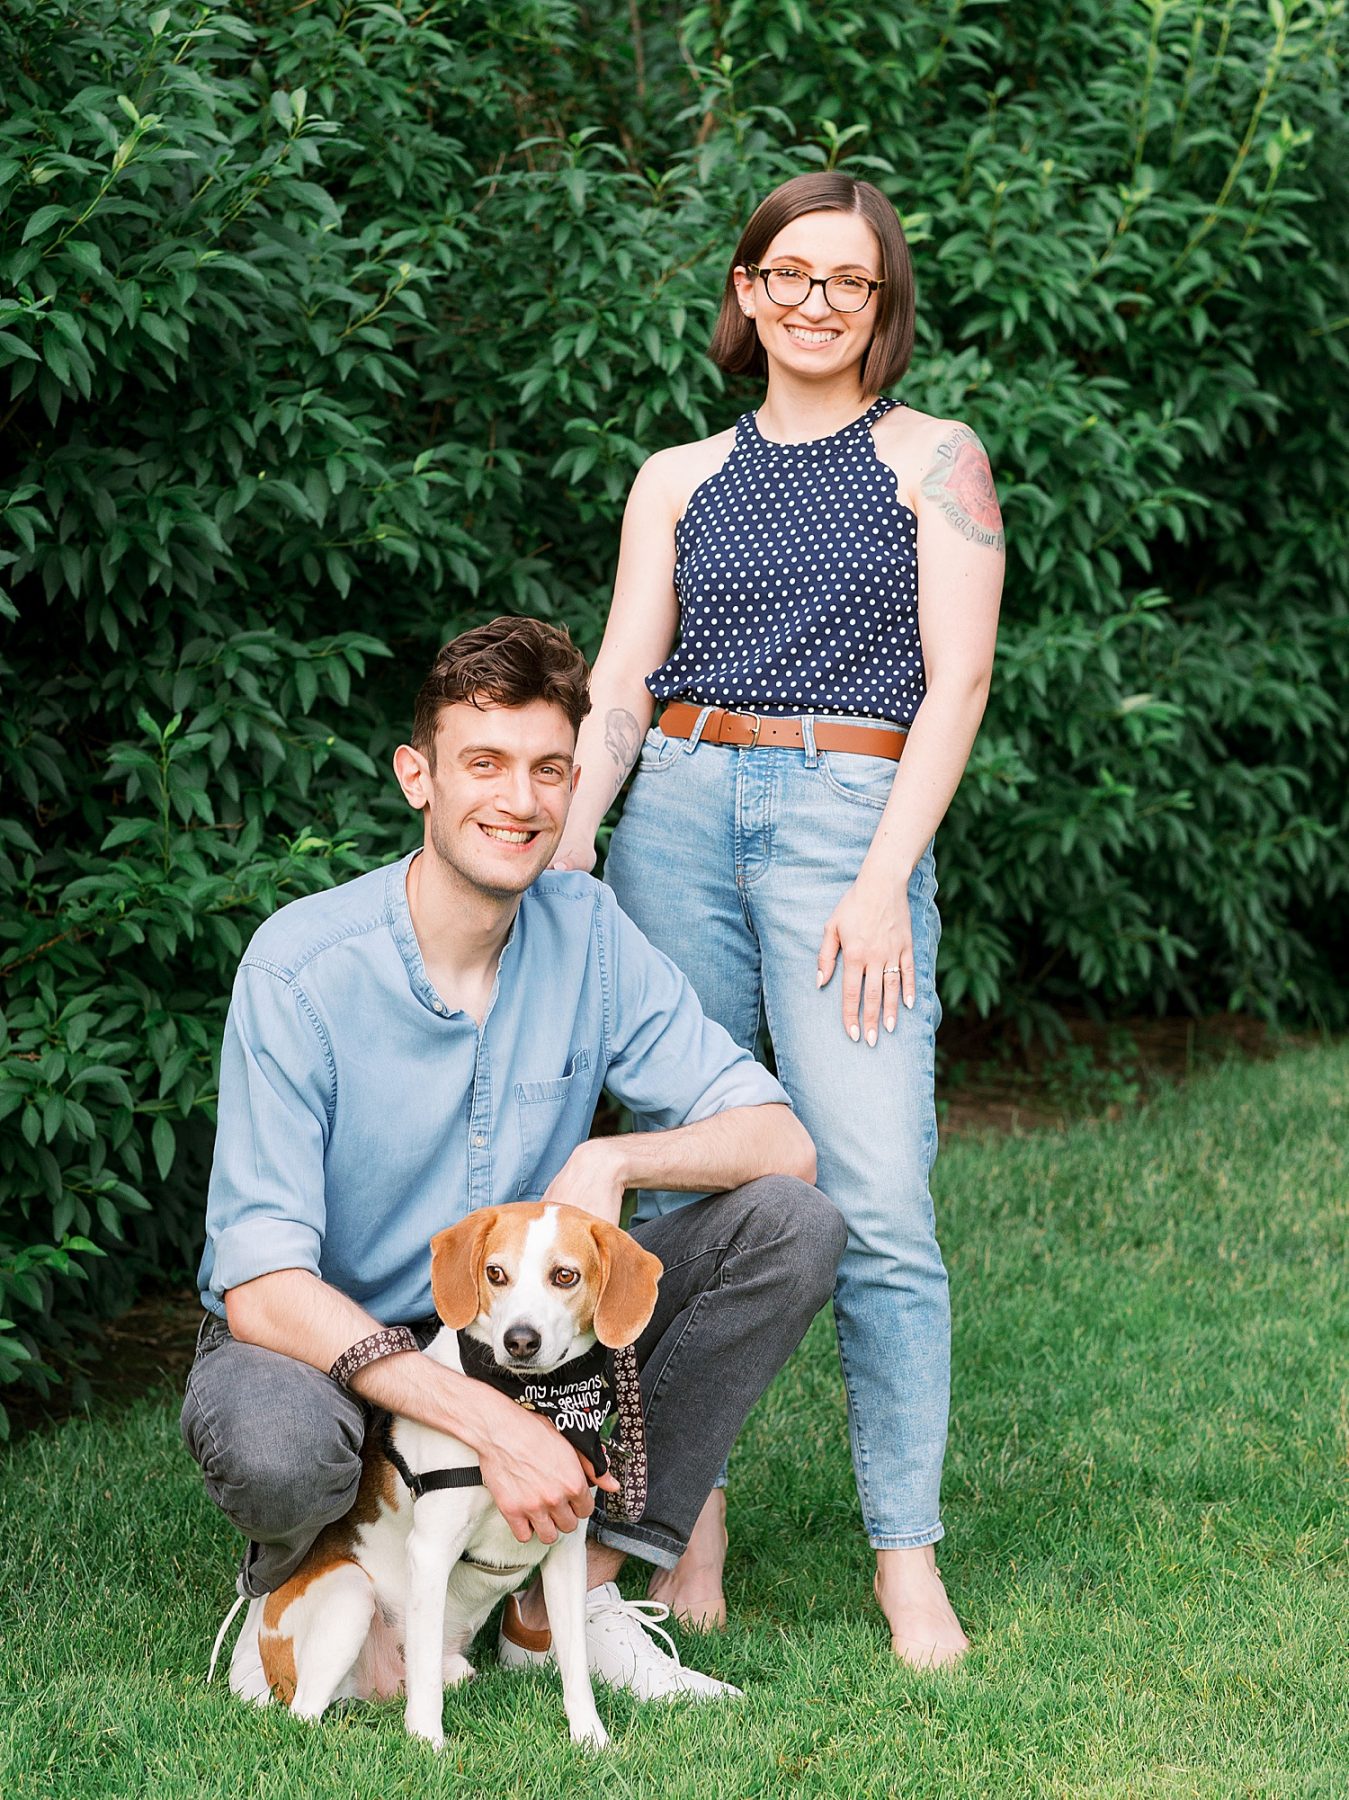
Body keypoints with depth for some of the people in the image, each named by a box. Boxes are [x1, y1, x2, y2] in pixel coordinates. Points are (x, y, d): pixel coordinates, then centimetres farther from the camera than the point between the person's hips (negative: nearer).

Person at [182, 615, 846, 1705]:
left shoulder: (588, 933, -8)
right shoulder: (304, 968, -22)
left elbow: (783, 1142, -9)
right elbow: (261, 1288, -27)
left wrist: (610, 1160, -30)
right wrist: (490, 1422, -37)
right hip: (325, 1335, -5)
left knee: (792, 1222, -14)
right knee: (275, 1446, -41)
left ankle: (575, 1596, -10)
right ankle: (291, 1573, -1)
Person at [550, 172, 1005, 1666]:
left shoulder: (932, 460, 8)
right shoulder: (678, 481, 16)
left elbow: (957, 678, 1)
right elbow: (620, 684, 11)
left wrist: (884, 879, -10)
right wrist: (563, 847, -5)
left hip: (852, 815, -3)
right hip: (676, 816, 3)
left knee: (876, 1202, -13)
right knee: (677, 1189, 0)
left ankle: (907, 1556, -8)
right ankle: (690, 1523, 8)